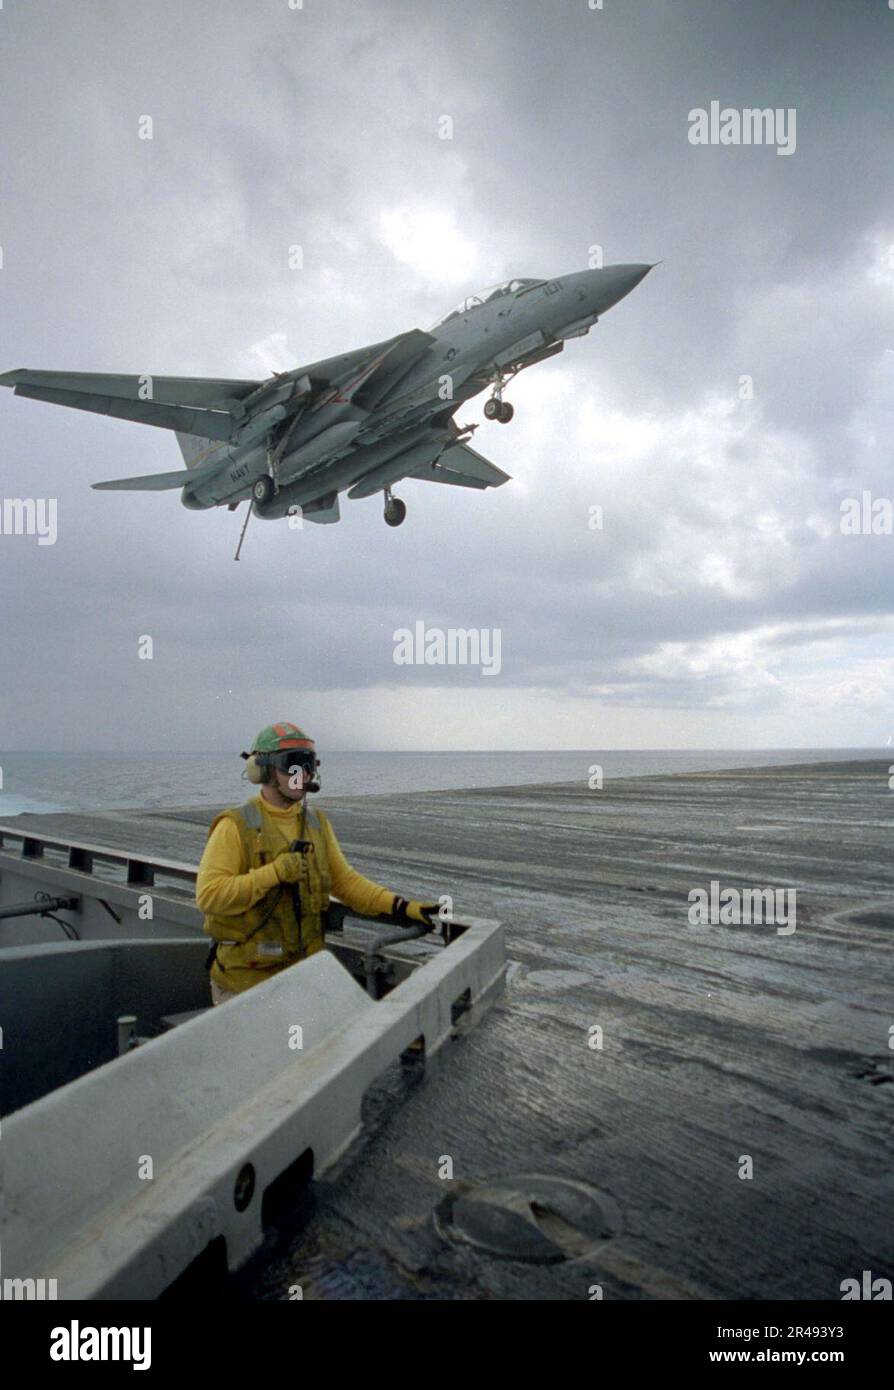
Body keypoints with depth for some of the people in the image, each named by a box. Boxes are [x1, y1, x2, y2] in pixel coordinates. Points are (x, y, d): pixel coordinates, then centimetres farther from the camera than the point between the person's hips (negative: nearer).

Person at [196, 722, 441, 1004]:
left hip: (303, 970, 5)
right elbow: (209, 894, -19)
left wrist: (402, 908, -5)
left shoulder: (317, 824, 5)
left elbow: (345, 881, 7)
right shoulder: (236, 825, -12)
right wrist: (275, 873, -26)